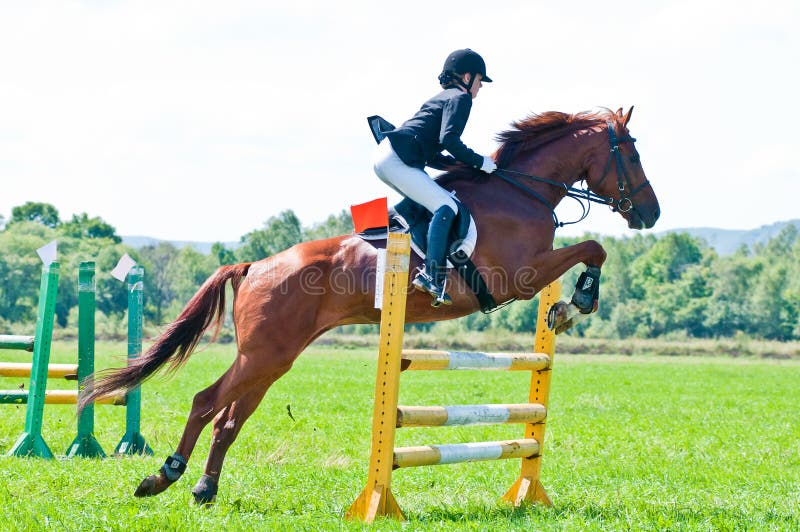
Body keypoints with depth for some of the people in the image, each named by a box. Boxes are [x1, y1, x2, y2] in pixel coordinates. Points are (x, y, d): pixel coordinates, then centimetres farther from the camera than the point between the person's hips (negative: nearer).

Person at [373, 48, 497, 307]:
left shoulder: (443, 98, 29)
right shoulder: (460, 97, 0)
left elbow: (432, 157, 26)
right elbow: (448, 139, -17)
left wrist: (463, 164, 18)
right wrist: (478, 161, -7)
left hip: (384, 158, 10)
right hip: (396, 160, -10)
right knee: (446, 207, -19)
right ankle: (431, 275, -28)